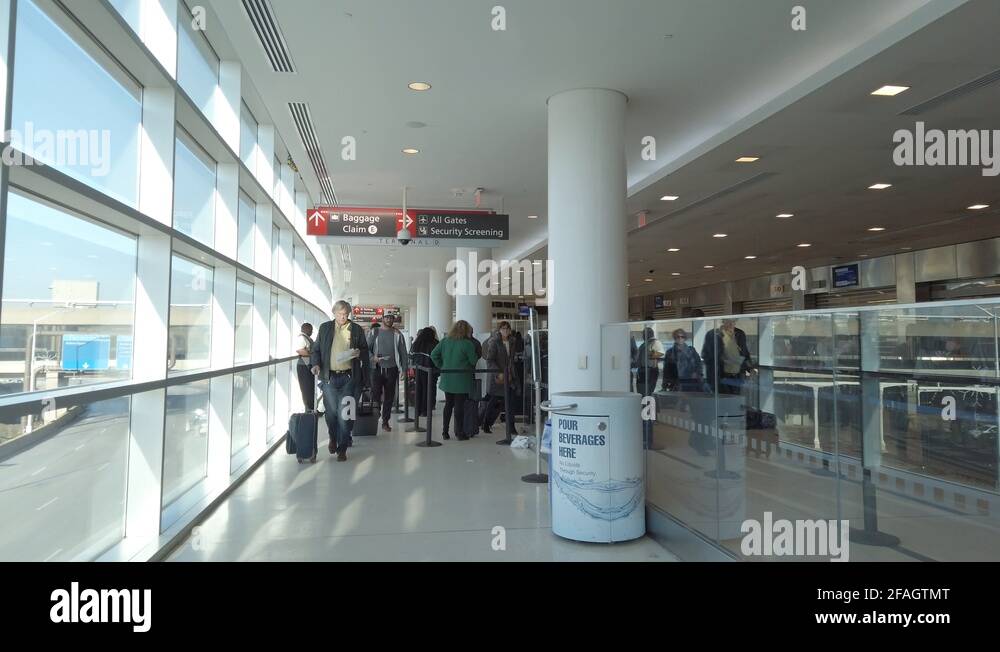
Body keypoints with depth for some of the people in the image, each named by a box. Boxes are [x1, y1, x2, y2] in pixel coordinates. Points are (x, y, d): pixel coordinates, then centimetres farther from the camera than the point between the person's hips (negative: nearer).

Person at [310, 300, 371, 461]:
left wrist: (359, 353, -10)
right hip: (329, 377, 1)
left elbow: (365, 351, 13)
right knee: (331, 411, 6)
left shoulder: (357, 329, 7)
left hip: (349, 377, -1)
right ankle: (333, 438, 35)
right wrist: (316, 364, -6)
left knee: (345, 413, -2)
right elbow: (316, 349, 11)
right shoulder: (325, 328, 9)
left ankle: (342, 448, 9)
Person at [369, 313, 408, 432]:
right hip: (377, 368, -1)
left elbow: (403, 351, 8)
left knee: (389, 397, 6)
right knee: (375, 394, -7)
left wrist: (405, 367, 1)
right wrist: (372, 357, -13)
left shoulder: (397, 334, 7)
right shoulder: (375, 332, 5)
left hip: (392, 369, 1)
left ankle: (385, 422, 15)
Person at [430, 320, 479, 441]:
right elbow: (474, 361, -7)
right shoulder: (467, 344, -12)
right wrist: (470, 367, 14)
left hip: (447, 379, 5)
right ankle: (459, 433, 7)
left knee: (448, 404, 14)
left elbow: (433, 355, 4)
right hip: (461, 380, -5)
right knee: (459, 405, 1)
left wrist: (442, 366, 10)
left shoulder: (445, 341, 4)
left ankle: (445, 431, 18)